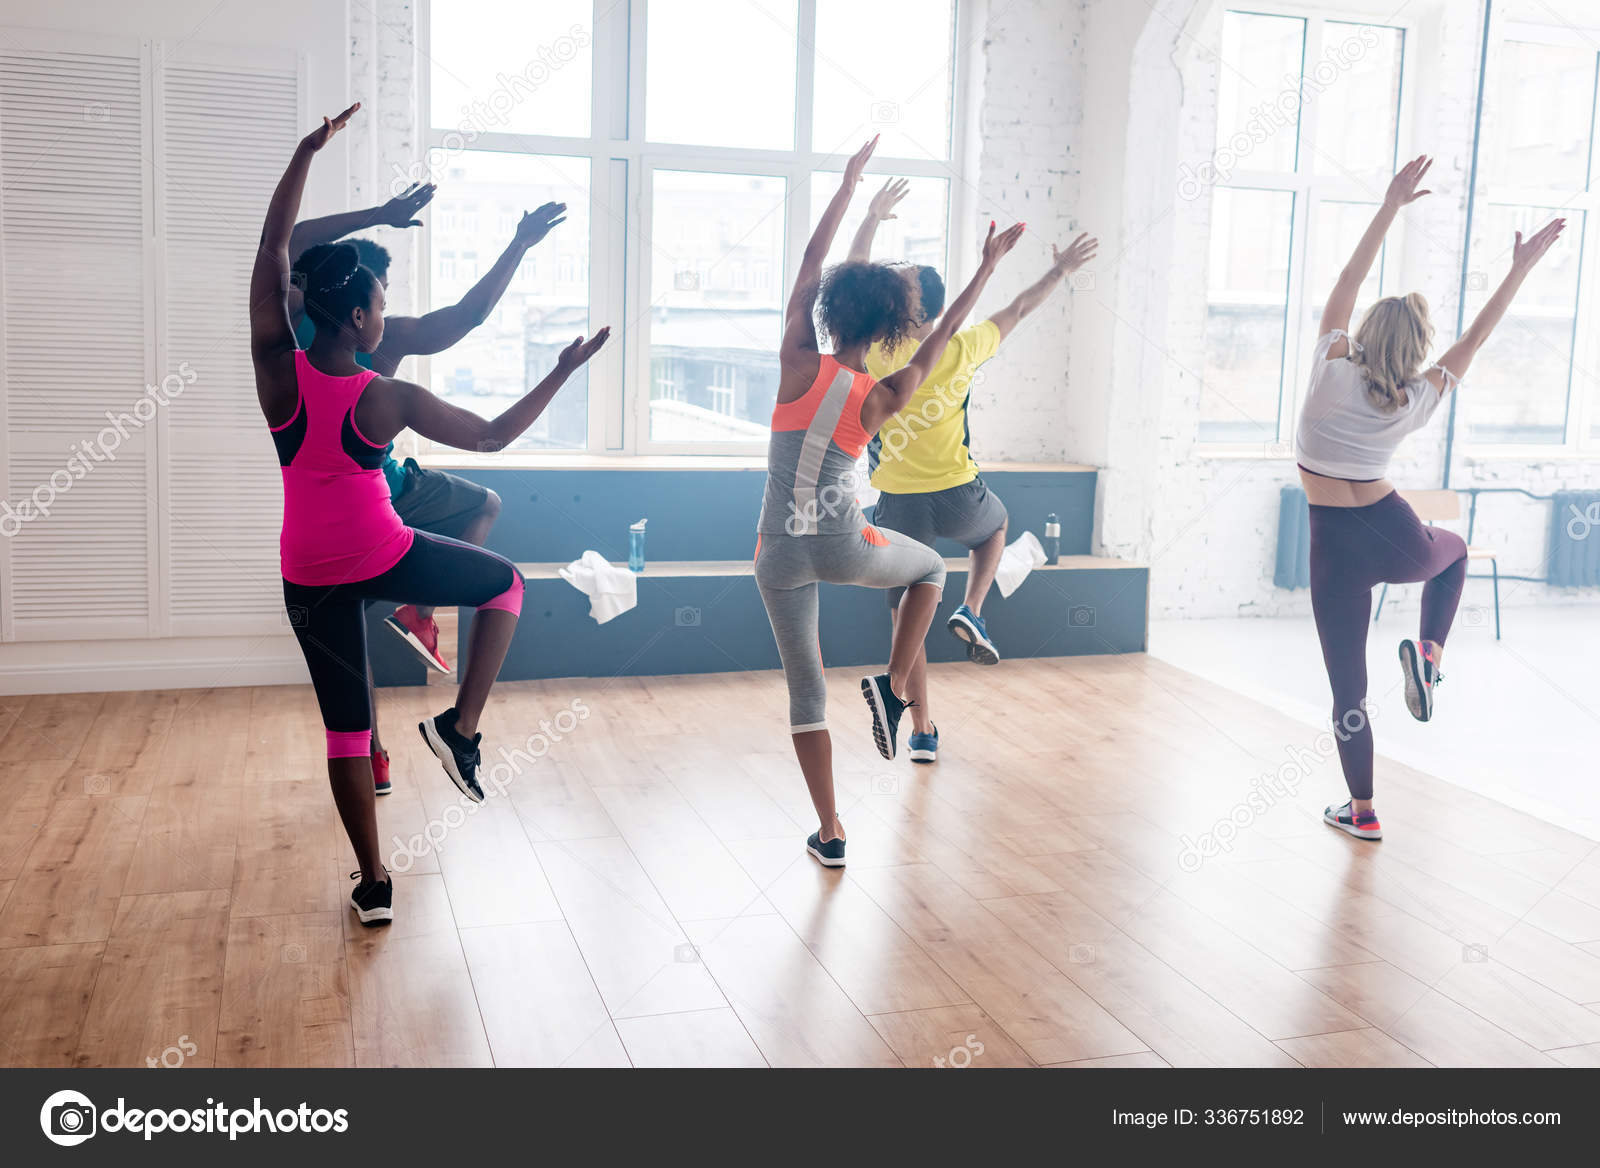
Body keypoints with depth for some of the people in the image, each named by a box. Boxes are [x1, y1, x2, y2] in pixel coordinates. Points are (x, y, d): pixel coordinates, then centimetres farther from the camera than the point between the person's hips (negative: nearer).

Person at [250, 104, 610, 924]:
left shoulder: (277, 370, -10)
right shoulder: (389, 400, -16)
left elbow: (271, 255, -1)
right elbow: (495, 435, -7)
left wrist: (308, 150, 3)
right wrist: (564, 371, 1)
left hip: (309, 576, 3)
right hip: (383, 558, -3)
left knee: (347, 727, 11)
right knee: (505, 582, 23)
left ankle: (373, 884, 17)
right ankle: (461, 727, 10)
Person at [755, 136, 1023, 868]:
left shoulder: (799, 365, -8)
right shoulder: (884, 399, -5)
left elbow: (810, 264, 3)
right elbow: (943, 335, 7)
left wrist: (849, 183, 12)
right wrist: (989, 264, 16)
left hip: (781, 555, 1)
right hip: (844, 546, 0)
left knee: (806, 692, 9)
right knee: (930, 567, 31)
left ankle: (830, 833, 11)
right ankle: (893, 688, 15)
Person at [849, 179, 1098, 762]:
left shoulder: (878, 353, -10)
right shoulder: (961, 351, -6)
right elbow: (1017, 310, 10)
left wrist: (872, 217, 14)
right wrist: (1060, 271, 25)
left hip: (899, 506, -1)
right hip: (958, 496, 1)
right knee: (995, 524, 36)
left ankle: (922, 732, 13)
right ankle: (972, 613, 15)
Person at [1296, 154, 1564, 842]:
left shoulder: (1332, 373, -12)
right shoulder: (1416, 402, -5)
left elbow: (1347, 283, -6)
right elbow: (1478, 334, 5)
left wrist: (1391, 205, -3)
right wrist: (1521, 268, 13)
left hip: (1336, 547, -2)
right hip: (1396, 539, 2)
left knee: (1347, 685, 8)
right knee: (1455, 552, 39)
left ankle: (1362, 813, 17)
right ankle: (1429, 651, 14)